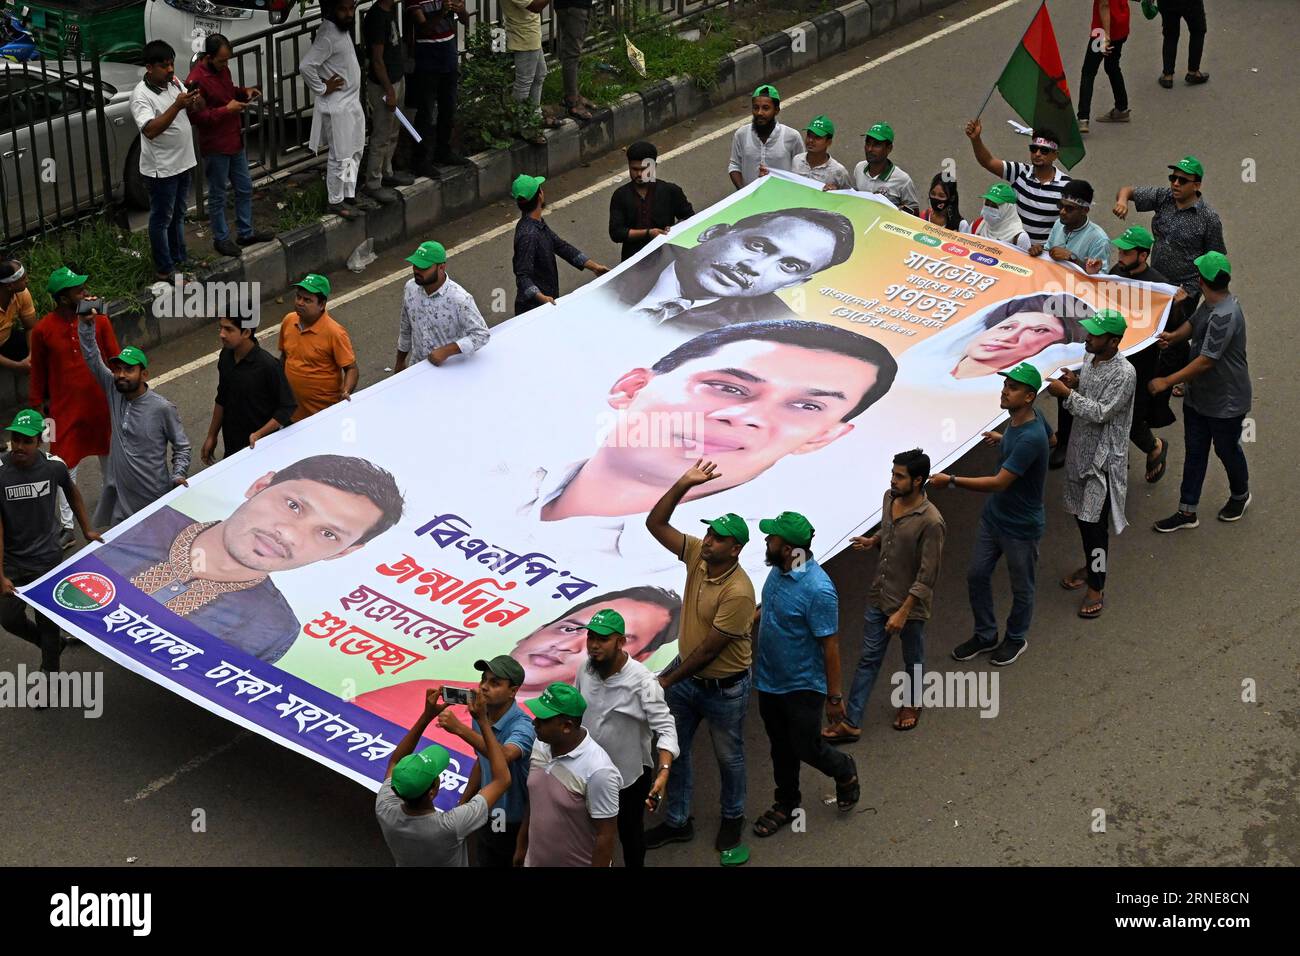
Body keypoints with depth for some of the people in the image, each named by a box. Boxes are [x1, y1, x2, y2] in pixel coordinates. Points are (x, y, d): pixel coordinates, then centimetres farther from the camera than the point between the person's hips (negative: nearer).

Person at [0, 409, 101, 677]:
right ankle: (53, 644, 36)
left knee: (47, 621, 6)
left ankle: (50, 672, 26)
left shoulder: (54, 466, -11)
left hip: (47, 557, 0)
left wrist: (87, 529, 18)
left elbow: (72, 492, 14)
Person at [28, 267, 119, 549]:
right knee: (66, 465, 1)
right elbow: (38, 373, 1)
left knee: (108, 453, 19)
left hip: (101, 404, 2)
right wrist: (38, 406, 5)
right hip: (65, 407, -2)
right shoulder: (43, 330, -11)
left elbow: (115, 358, 1)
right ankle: (67, 527, 11)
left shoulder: (99, 320, -8)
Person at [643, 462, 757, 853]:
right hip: (686, 675, 7)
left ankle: (732, 818, 41)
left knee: (728, 757, 17)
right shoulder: (697, 554, -11)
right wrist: (684, 484, -23)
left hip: (724, 688, -7)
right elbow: (655, 524, -10)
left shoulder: (738, 592, -32)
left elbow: (708, 649, -27)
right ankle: (677, 822, 34)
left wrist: (667, 681, -18)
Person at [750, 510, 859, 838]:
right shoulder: (778, 571, -7)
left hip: (803, 687, -7)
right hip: (769, 681, 7)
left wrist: (834, 697, -17)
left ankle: (845, 772, 40)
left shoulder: (818, 590, -31)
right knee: (780, 747, 21)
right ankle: (787, 804, 40)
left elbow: (830, 645, -23)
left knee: (807, 748, 9)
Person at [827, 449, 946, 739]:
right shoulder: (890, 498, -6)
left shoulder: (931, 522, -28)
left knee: (912, 659, 19)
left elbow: (927, 576, -24)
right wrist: (872, 541, -5)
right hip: (879, 596, 6)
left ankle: (911, 703, 45)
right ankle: (850, 722, 18)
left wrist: (903, 612, -23)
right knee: (868, 659, 12)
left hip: (910, 604, -6)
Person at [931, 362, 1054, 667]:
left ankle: (1016, 639, 40)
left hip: (1021, 527, -8)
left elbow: (999, 482, -37)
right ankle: (985, 635, 37)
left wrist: (951, 480, -37)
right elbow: (1051, 438, 14)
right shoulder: (1025, 417, -8)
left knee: (1021, 587, 16)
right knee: (977, 575, 17)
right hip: (993, 516, 8)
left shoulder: (1030, 439, -35)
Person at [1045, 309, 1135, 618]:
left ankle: (1097, 588, 5)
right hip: (1082, 448, 8)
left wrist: (1067, 393, -26)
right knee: (1081, 513, 20)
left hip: (1104, 456, -8)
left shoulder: (1123, 373, -23)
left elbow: (1101, 412, -26)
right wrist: (1074, 383, -6)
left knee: (1094, 521, -4)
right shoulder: (1091, 360, 2)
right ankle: (1091, 566, 40)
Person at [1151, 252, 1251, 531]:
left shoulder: (1225, 316, -34)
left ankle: (1240, 495, 43)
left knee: (1227, 450, 16)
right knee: (1194, 452, 14)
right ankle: (1187, 512, 23)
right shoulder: (1209, 304, -4)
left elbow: (1206, 361, -33)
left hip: (1226, 401, -8)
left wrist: (1167, 381, -28)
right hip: (1199, 395, 8)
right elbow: (1193, 324, 16)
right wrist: (1173, 337, -6)